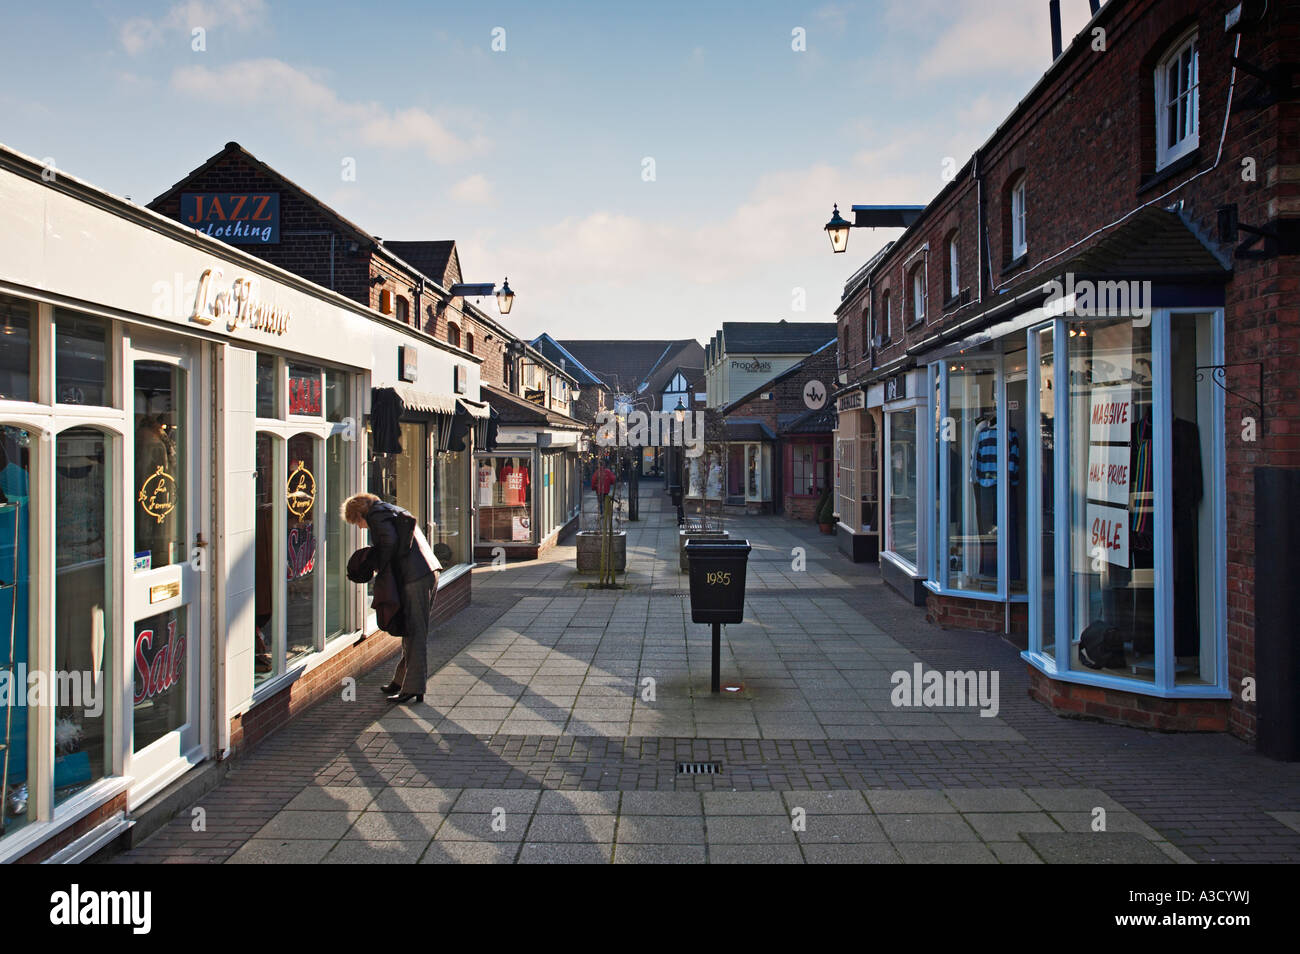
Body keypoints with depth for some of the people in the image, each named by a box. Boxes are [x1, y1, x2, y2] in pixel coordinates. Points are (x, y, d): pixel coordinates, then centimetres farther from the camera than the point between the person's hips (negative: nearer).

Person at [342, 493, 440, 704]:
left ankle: (413, 688, -2)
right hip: (428, 573, 10)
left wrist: (379, 567, -5)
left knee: (414, 633, -6)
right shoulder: (393, 511, 27)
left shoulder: (376, 514, -1)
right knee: (413, 633, 15)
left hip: (414, 578, -10)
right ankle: (402, 680, 24)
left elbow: (390, 540, -17)